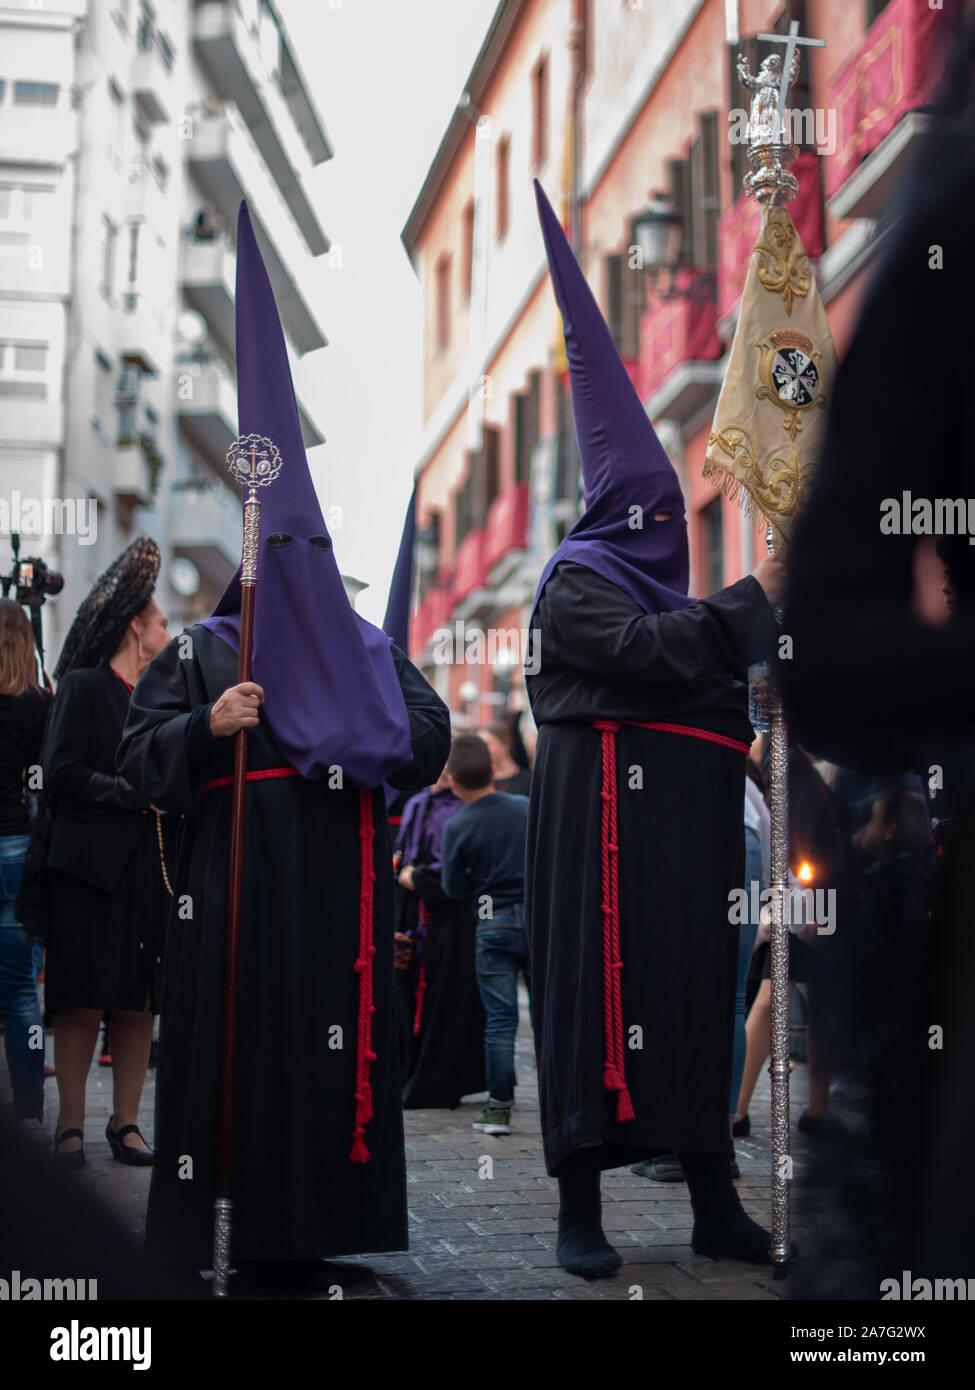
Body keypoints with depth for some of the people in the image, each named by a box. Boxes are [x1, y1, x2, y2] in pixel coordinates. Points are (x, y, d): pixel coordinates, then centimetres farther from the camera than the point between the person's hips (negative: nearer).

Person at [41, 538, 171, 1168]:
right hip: (92, 862, -6)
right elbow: (62, 771, -9)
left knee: (140, 1002, 3)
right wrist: (134, 795, -11)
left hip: (151, 865, 6)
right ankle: (71, 1124, 3)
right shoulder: (84, 686, 1)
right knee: (82, 1002, -4)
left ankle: (126, 1122, 10)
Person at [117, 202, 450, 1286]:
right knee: (232, 1034, -6)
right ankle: (216, 1232, 0)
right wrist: (209, 726, -13)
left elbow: (429, 737, 9)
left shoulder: (370, 650, 18)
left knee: (333, 1038, -1)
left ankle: (303, 1228, 6)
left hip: (340, 877, 2)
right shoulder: (196, 653, 12)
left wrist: (368, 721, -9)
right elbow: (141, 756, 4)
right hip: (235, 869, -2)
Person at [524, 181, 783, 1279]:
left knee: (696, 986, 6)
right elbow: (643, 652, -18)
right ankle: (580, 1205, -6)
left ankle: (713, 1199, 9)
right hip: (606, 808, -8)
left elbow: (706, 679, 26)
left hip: (680, 818, 8)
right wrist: (753, 597, -15)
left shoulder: (657, 587, 24)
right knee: (600, 986, -10)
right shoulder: (578, 581, -1)